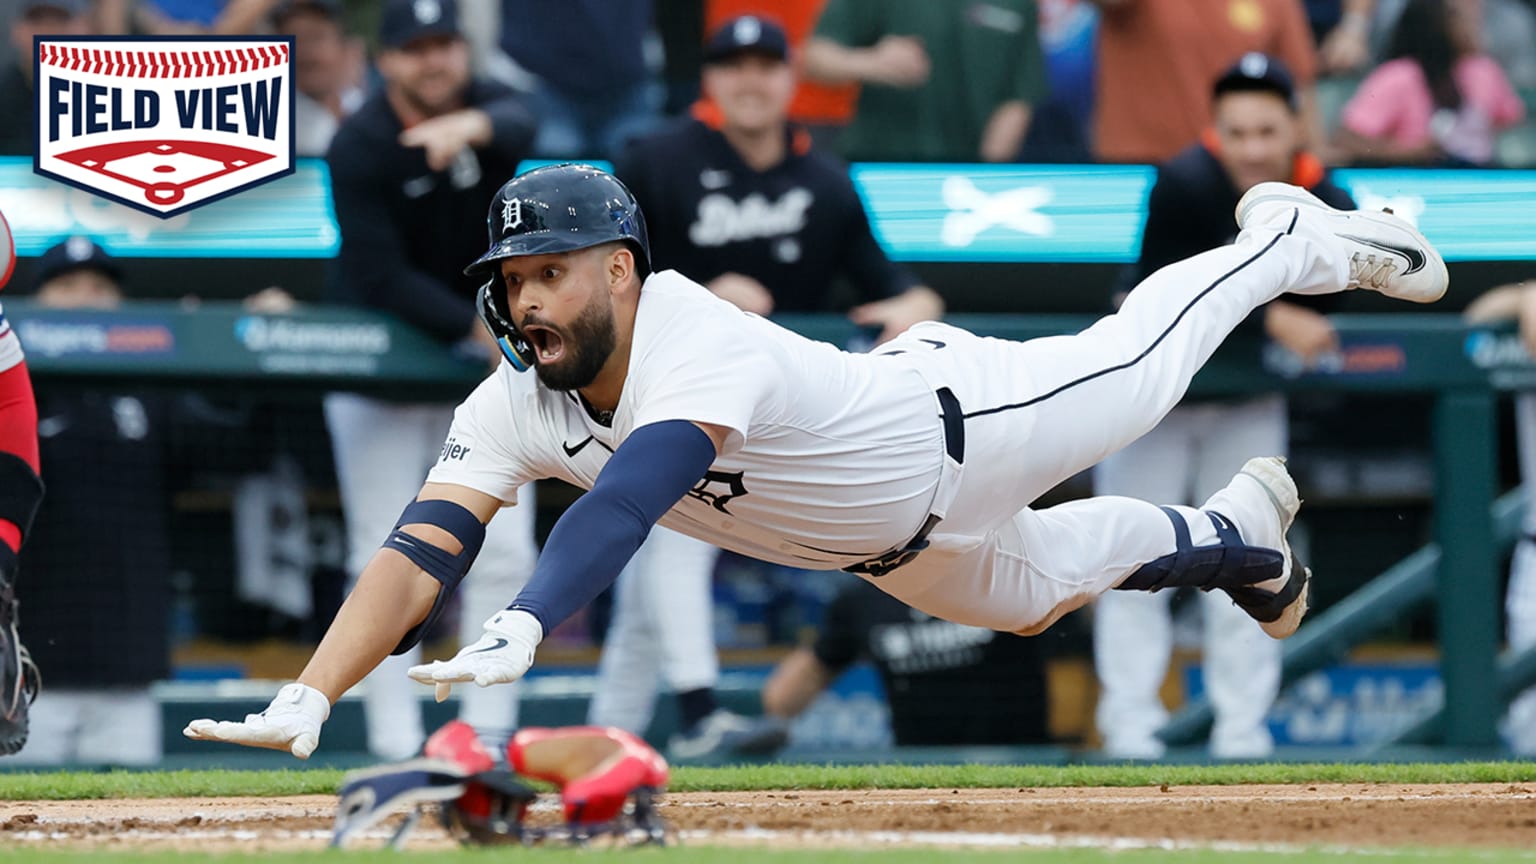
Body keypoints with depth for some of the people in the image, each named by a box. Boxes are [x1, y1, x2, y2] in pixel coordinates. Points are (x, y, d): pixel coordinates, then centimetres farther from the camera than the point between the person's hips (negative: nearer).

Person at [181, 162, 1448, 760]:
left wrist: (523, 631, -77)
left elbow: (634, 489, -62)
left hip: (958, 419, -5)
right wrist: (307, 700, -51)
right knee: (1032, 592, 30)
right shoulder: (515, 410, -27)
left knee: (1135, 362, 21)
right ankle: (1228, 533, 59)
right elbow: (422, 552, -36)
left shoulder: (701, 347, -46)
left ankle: (1295, 236, 49)